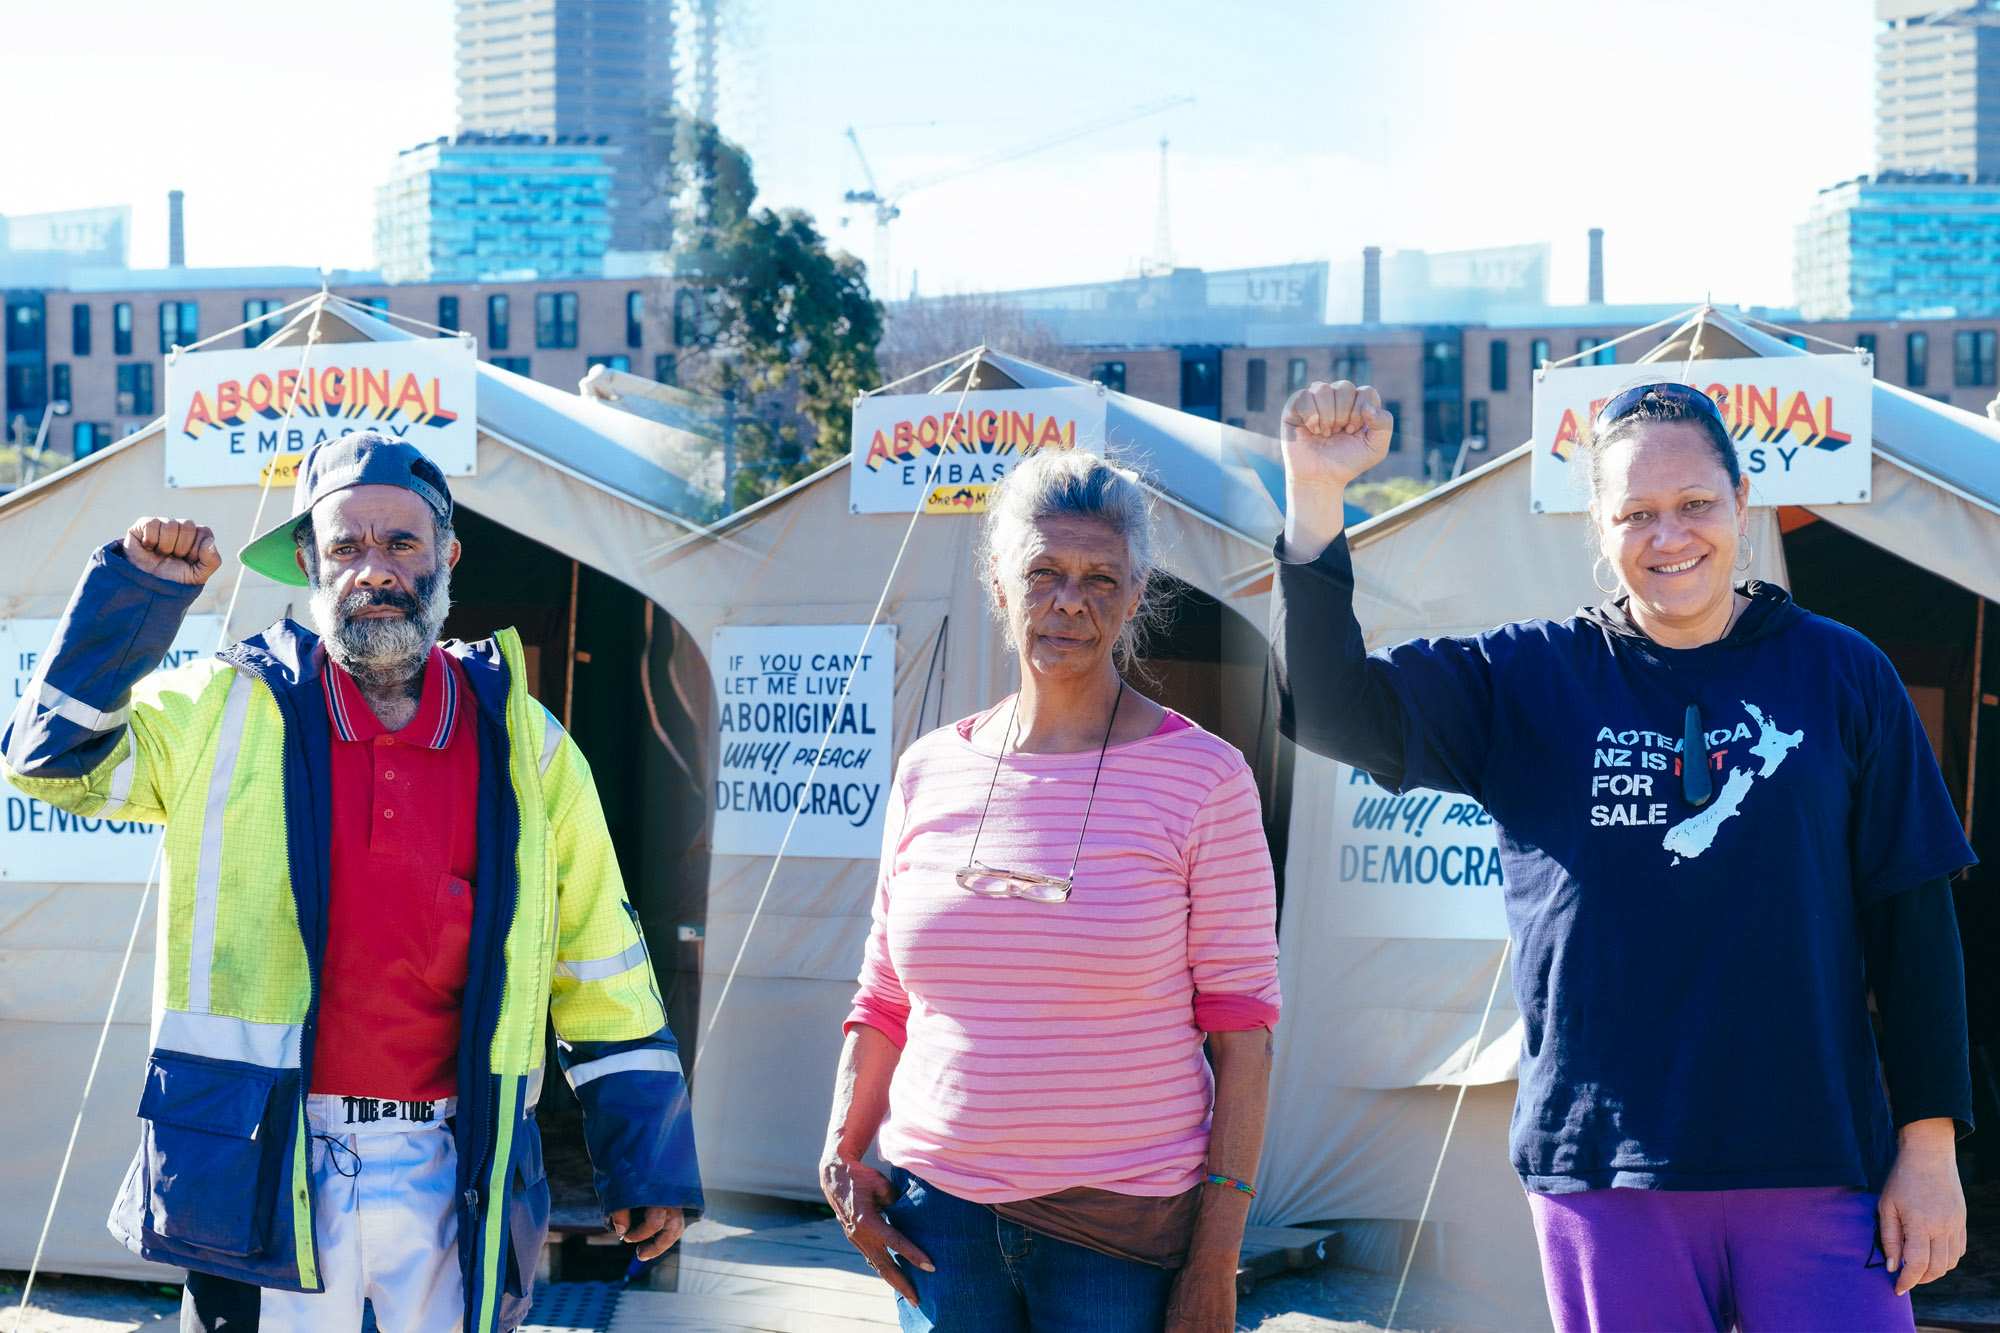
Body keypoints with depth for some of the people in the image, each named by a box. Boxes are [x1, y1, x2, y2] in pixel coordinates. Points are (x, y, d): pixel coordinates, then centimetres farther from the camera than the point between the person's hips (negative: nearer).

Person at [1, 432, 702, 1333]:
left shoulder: (525, 748, 7)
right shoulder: (228, 716, 5)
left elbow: (601, 973, 10)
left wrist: (648, 1162, 8)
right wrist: (137, 589, -5)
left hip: (450, 1180, 1)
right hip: (260, 1174, -1)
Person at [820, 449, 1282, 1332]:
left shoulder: (1202, 778, -4)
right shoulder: (930, 773, 7)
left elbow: (1239, 1026, -5)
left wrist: (1216, 1259, -9)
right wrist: (841, 1153, 1)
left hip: (1126, 1226, -3)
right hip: (939, 1213, 3)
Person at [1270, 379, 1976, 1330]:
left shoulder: (1839, 674, 4)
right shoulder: (1530, 680, 7)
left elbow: (1912, 920, 5)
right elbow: (1336, 710, -3)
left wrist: (1930, 1146, 1)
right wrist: (1314, 496, -14)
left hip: (1816, 1170, -1)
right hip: (1604, 1171, 1)